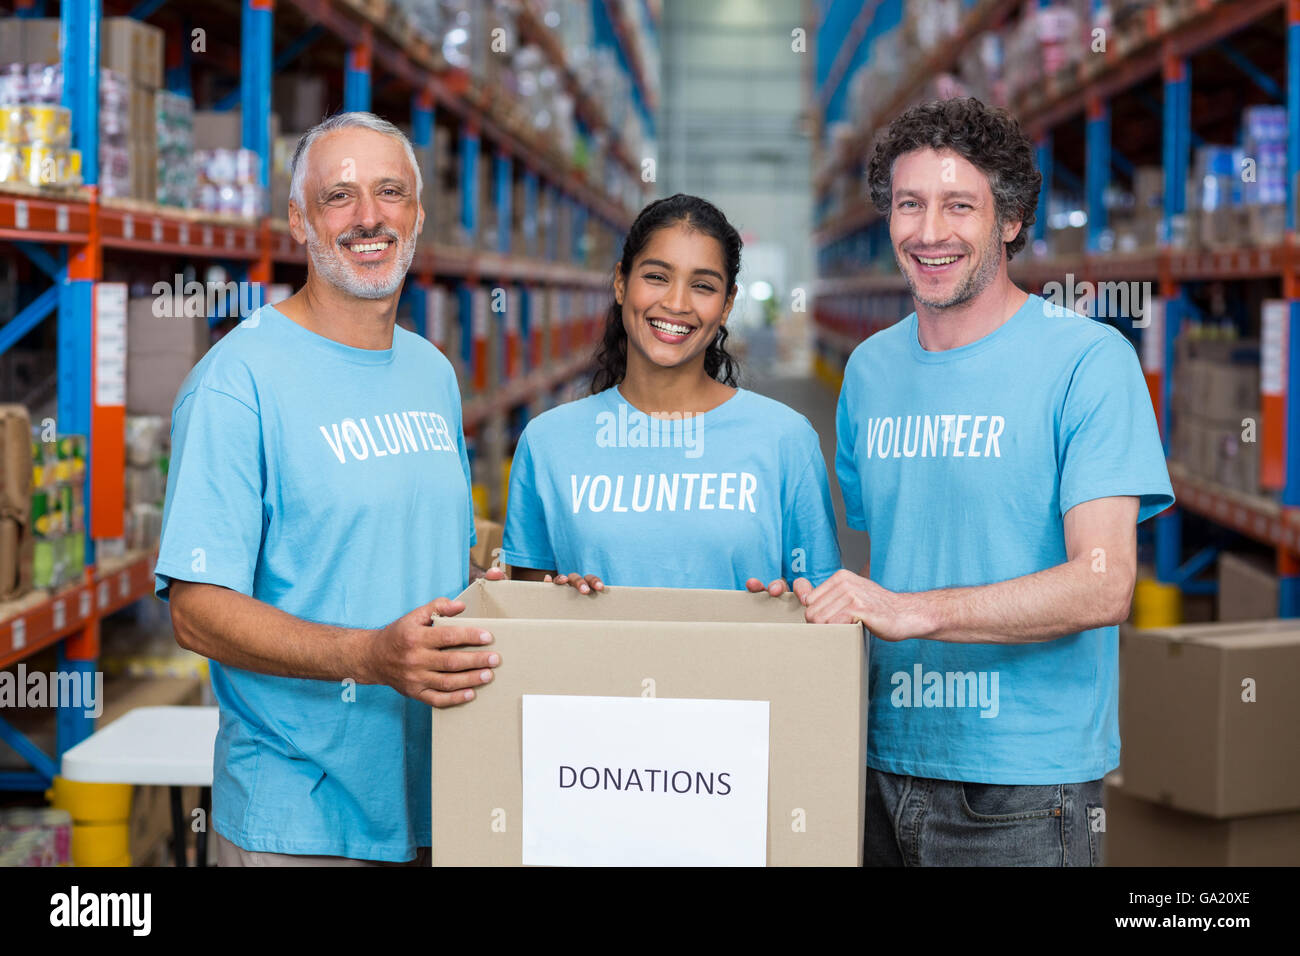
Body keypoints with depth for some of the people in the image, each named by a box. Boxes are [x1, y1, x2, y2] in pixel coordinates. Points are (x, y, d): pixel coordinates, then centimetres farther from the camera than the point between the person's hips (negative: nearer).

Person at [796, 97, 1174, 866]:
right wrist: (821, 602, -3)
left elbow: (1104, 586, -17)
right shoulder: (871, 368, 9)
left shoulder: (1088, 360, -9)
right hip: (880, 764, 5)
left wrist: (912, 610, -24)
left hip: (1023, 781, -5)